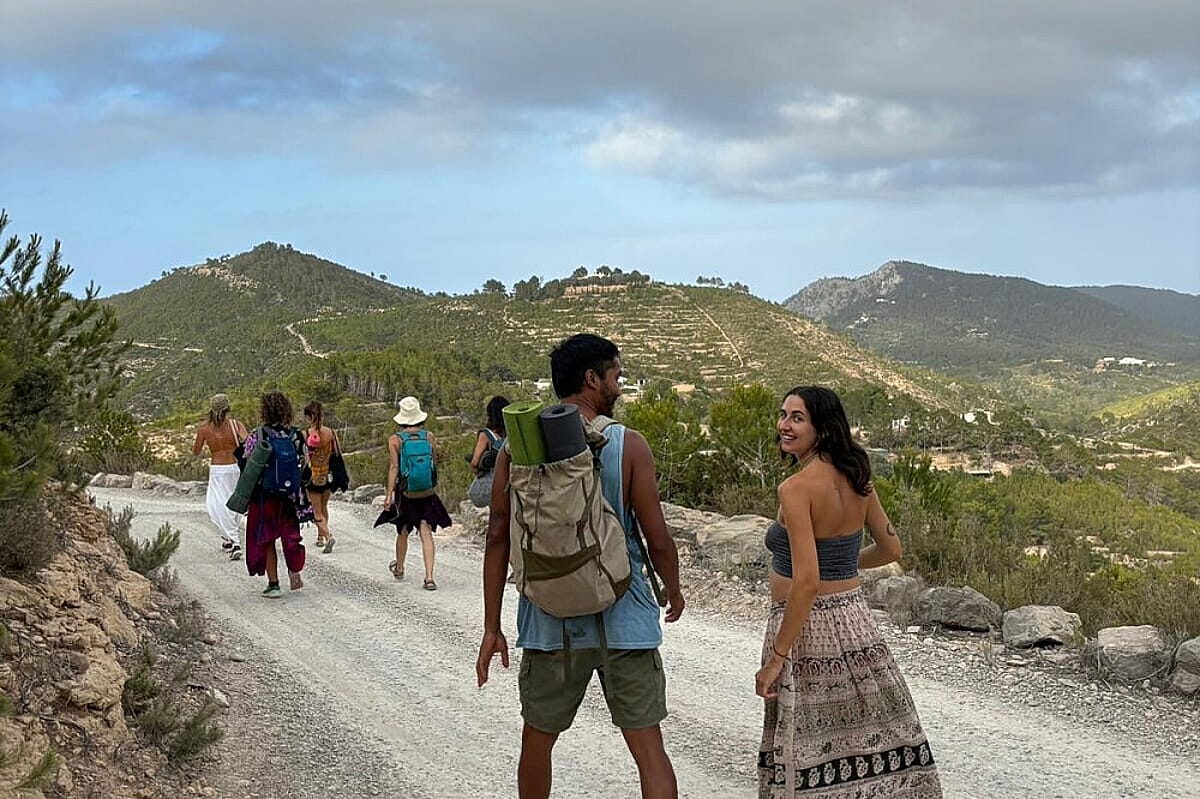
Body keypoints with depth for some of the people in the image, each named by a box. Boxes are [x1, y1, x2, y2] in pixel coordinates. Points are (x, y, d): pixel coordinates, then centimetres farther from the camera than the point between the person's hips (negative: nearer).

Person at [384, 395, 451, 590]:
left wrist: (389, 494, -12)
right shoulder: (430, 437, -1)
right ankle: (429, 577, -14)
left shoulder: (395, 439, -7)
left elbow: (394, 467, -12)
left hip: (405, 493, 0)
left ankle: (399, 568, 40)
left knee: (403, 532, 18)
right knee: (426, 533, -3)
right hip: (427, 493, 0)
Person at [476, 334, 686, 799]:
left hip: (550, 620, 2)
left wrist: (492, 627, 6)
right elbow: (657, 539, -7)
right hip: (623, 620, -2)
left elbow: (498, 537, 0)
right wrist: (674, 591, 13)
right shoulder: (628, 446, -8)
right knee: (648, 747, 3)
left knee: (537, 741, 20)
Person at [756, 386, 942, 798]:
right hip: (854, 617, 7)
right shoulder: (856, 480, 3)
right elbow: (891, 549, 15)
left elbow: (807, 582, -23)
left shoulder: (796, 488, -19)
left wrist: (776, 657, -19)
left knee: (808, 757, 4)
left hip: (806, 625, -7)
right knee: (876, 737, 18)